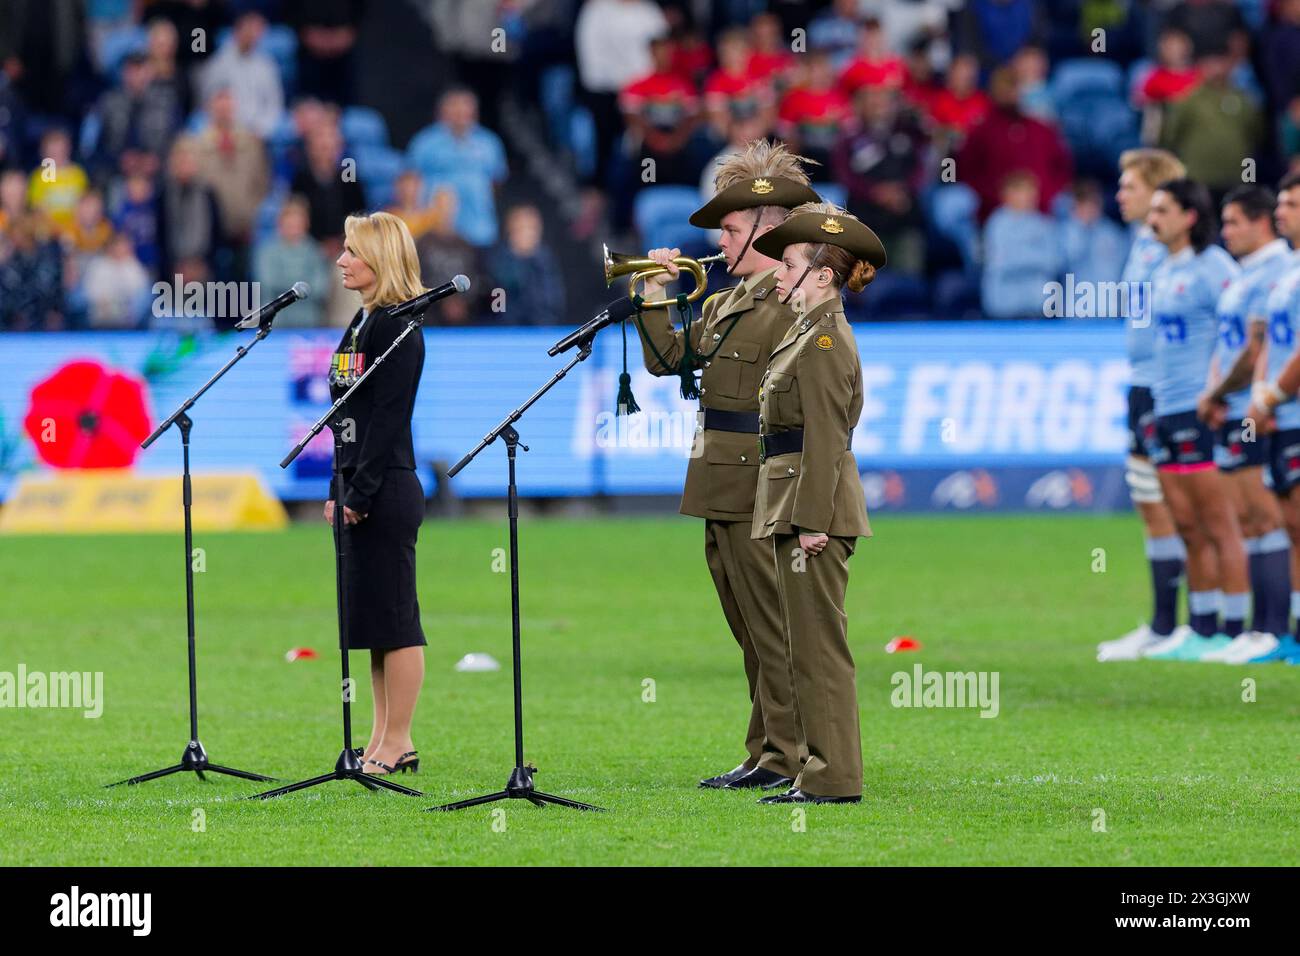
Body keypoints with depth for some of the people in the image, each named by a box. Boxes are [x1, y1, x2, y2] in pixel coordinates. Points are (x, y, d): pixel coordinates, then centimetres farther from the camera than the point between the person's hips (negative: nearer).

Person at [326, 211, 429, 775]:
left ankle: (397, 744, -2)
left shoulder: (397, 327, -13)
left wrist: (361, 493, -19)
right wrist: (340, 490, 15)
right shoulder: (361, 324, 15)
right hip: (361, 491, 10)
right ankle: (383, 740, 16)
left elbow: (387, 416, -17)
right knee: (373, 620, 12)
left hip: (386, 490, -10)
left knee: (392, 620, -5)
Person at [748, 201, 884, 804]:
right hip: (799, 505, 10)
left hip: (815, 503, -10)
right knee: (811, 646, 12)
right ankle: (820, 773, 17)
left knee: (818, 644, -7)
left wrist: (811, 521, -21)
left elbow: (825, 438, -18)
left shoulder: (824, 341, -13)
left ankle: (833, 779, -4)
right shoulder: (809, 333, 17)